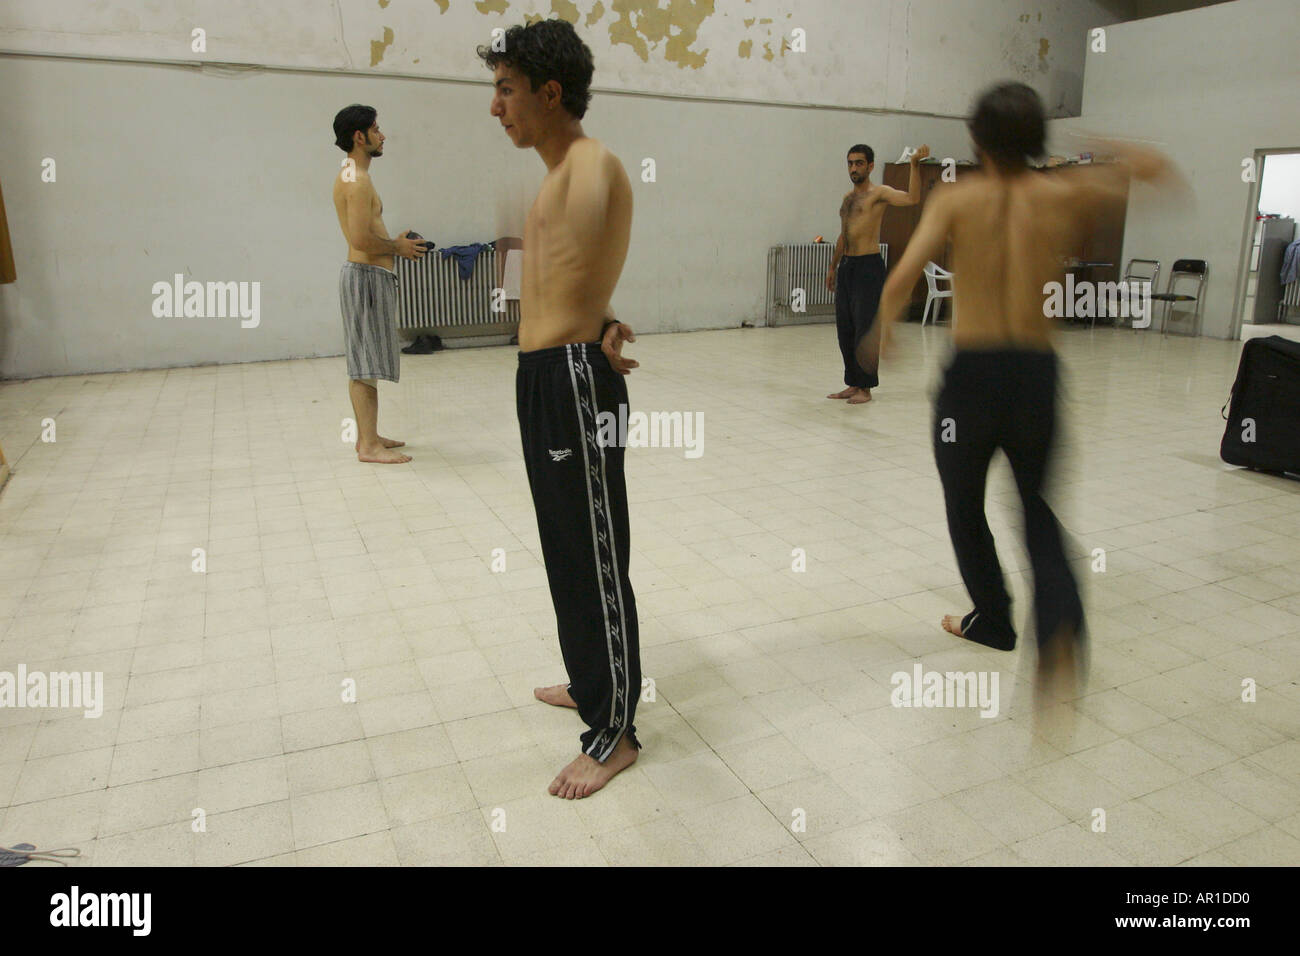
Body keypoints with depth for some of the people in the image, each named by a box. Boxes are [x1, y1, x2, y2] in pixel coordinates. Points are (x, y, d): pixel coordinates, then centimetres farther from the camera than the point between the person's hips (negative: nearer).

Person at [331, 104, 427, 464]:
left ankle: (367, 435, 21)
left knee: (364, 365, 13)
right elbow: (361, 239, -23)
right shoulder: (357, 180, -14)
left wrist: (394, 243, 12)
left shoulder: (350, 175, 18)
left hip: (365, 275, 11)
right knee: (365, 367, -8)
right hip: (367, 276, -11)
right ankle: (369, 445, -4)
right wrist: (397, 248, -9)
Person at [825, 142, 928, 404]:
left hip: (868, 266, -8)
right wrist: (833, 267, 24)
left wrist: (915, 165, -30)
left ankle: (865, 388, 2)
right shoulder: (847, 198, 18)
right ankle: (853, 384, 19)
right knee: (845, 329, 9)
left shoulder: (879, 193, -5)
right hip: (846, 265, 8)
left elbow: (912, 198, -22)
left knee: (865, 329, -5)